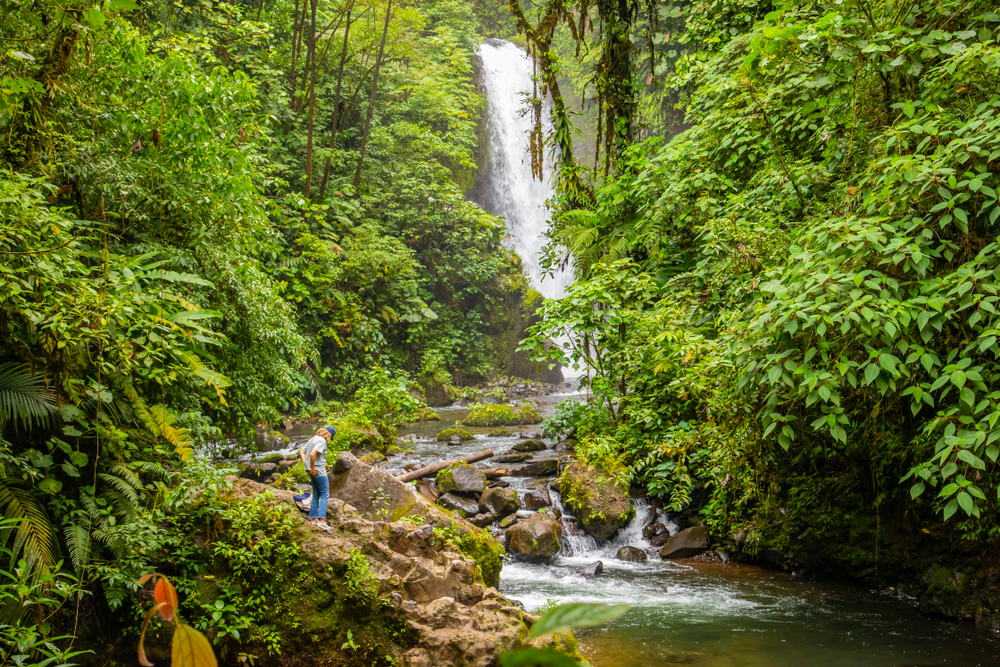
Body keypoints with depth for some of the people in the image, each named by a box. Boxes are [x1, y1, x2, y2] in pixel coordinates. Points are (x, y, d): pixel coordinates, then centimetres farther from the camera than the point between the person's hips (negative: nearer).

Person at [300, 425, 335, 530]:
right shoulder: (322, 441, -15)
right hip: (319, 471, -9)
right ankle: (322, 520, -12)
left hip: (313, 472, 9)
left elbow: (302, 452, 21)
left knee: (316, 495, 15)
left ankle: (313, 519, 17)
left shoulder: (313, 439, 15)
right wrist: (312, 468, -19)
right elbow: (312, 454, -28)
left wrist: (305, 464, 13)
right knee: (325, 495, -5)